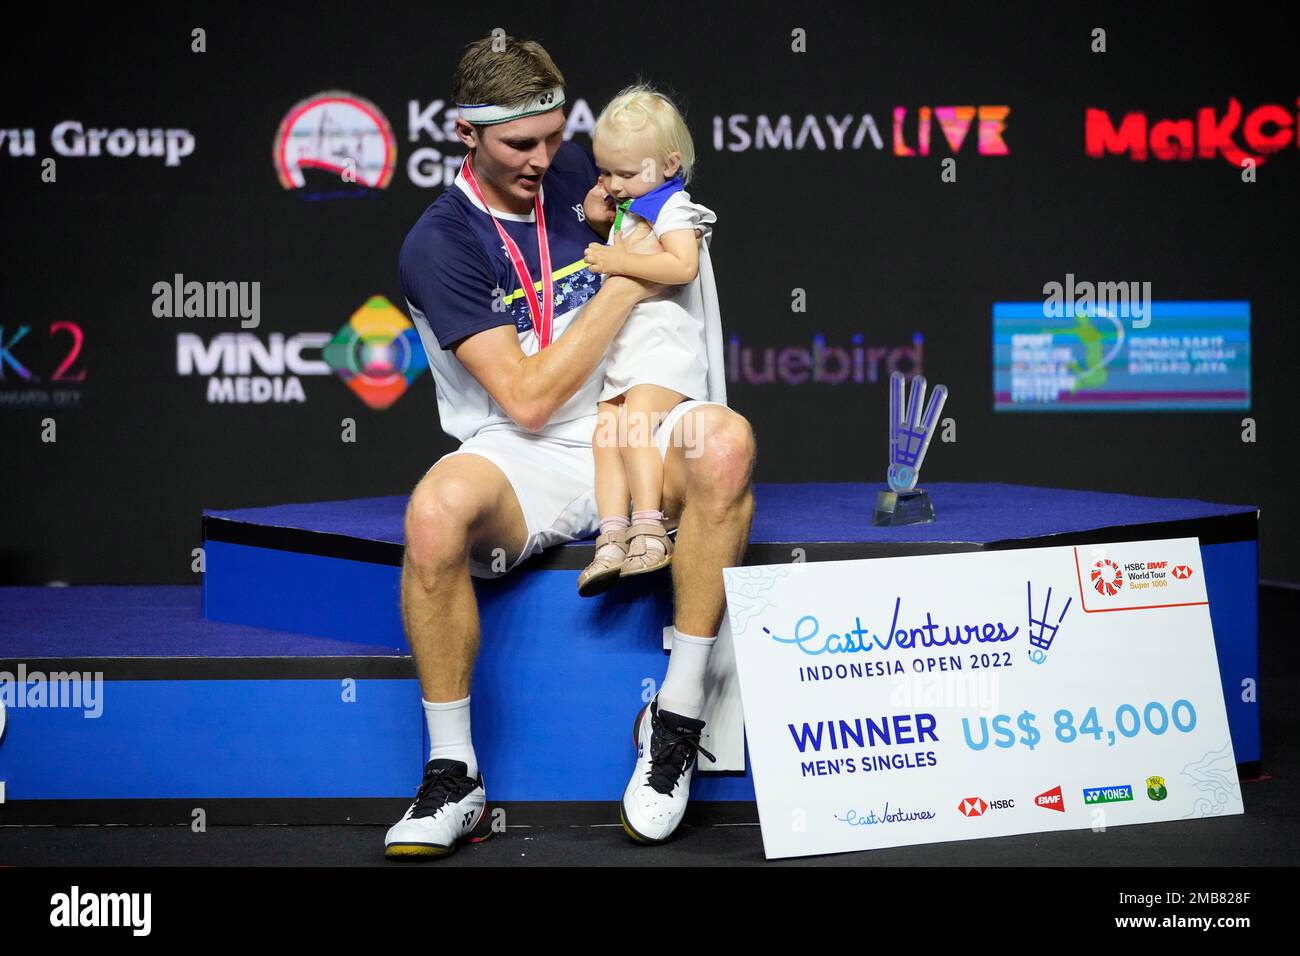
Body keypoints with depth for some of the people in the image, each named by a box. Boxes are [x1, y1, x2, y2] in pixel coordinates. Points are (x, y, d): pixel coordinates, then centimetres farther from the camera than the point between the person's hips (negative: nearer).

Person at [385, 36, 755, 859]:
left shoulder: (574, 172, 10)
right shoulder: (440, 245, -6)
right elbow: (527, 400, -12)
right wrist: (625, 287, -8)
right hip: (518, 459, -4)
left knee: (725, 439, -32)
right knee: (437, 508, -39)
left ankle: (678, 718, -24)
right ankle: (454, 779, -25)